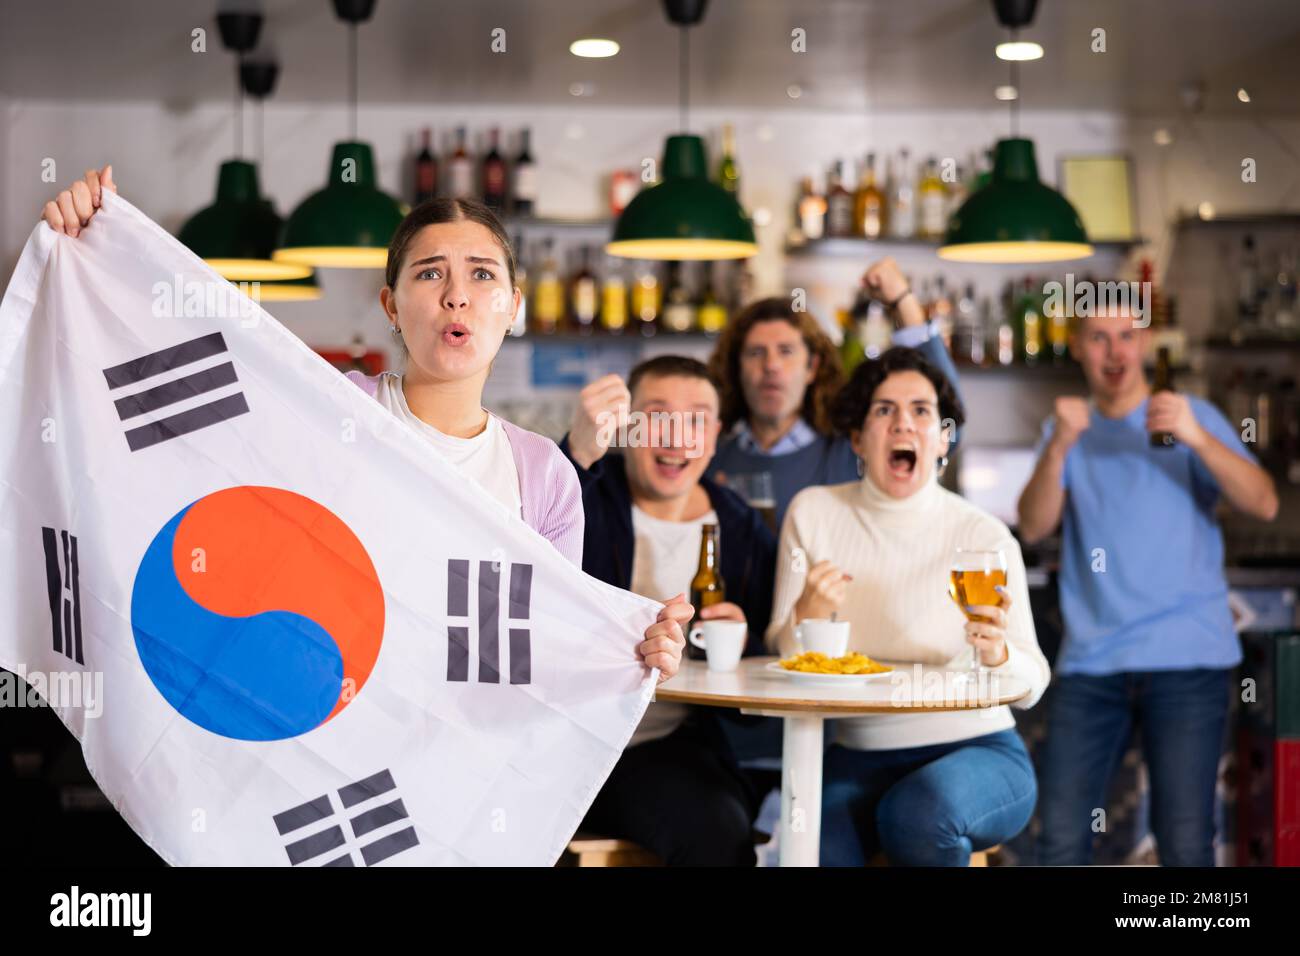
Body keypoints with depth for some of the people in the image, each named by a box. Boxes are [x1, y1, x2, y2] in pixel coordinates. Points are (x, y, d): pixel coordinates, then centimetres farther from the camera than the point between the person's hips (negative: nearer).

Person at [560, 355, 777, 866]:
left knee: (719, 833, -26)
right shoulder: (587, 500, 1)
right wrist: (578, 453, -36)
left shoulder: (744, 531, 10)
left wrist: (744, 644, -10)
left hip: (668, 746, 3)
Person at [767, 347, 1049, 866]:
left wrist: (996, 652, -29)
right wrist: (805, 615, -20)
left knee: (920, 809, -33)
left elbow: (1031, 685, -7)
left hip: (975, 750, 0)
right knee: (815, 844, -31)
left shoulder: (983, 535, -6)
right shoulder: (813, 512, 1)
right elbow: (780, 658, 2)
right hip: (860, 756, 0)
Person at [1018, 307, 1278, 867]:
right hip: (1090, 659, 2)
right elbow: (1034, 528, -1)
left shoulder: (1191, 418, 6)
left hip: (1186, 658, -2)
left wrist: (1196, 438, -24)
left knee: (1184, 844, -6)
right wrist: (1058, 449, -18)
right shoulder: (1067, 428, 14)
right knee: (1060, 841, -1)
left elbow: (1263, 505, -9)